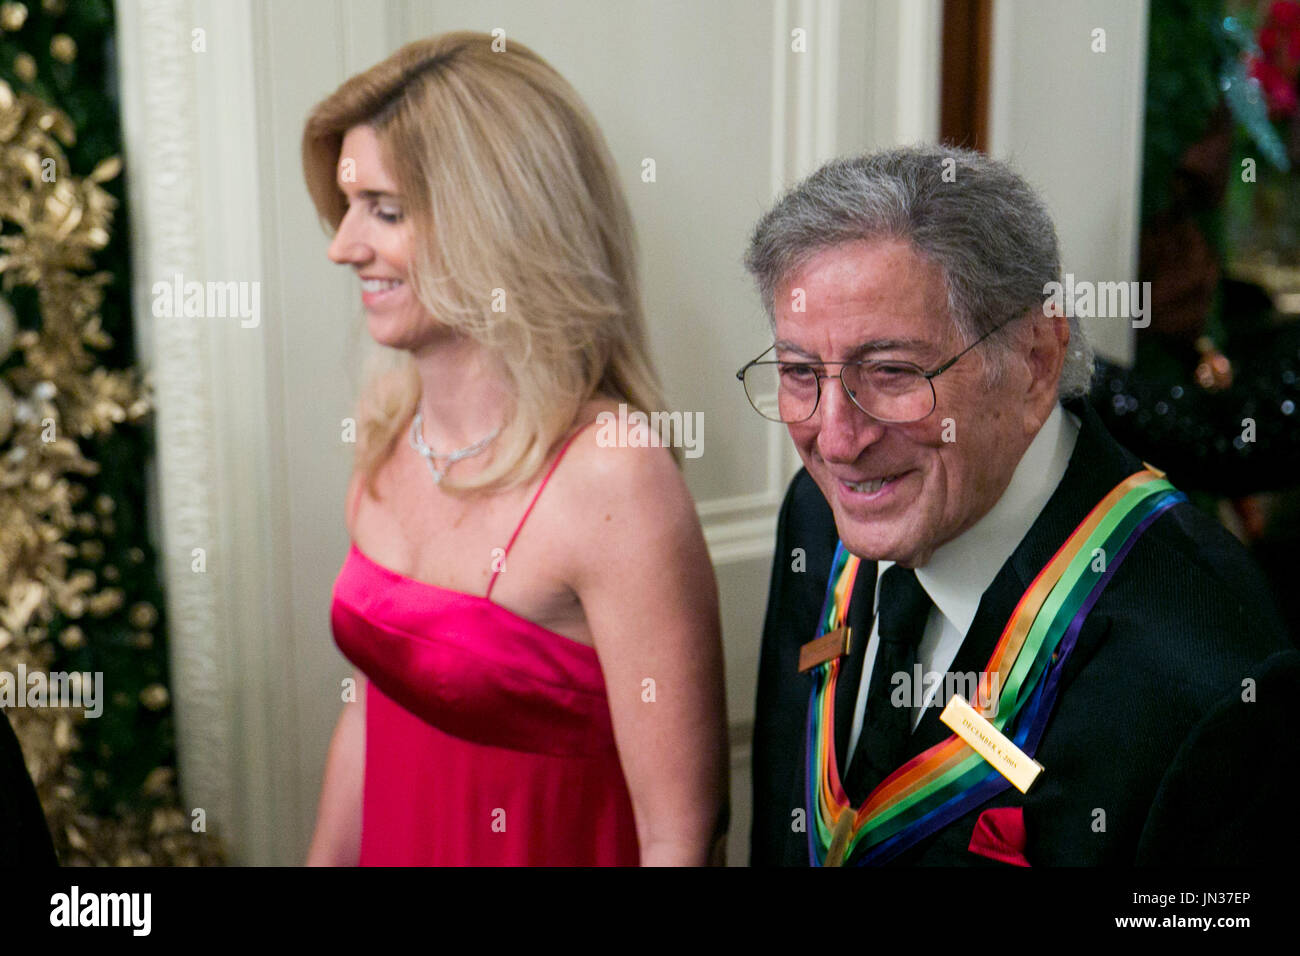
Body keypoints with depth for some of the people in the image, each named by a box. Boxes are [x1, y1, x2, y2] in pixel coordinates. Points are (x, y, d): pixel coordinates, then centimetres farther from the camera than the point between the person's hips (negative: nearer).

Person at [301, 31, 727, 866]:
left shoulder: (612, 478, -27)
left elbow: (680, 836, -23)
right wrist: (326, 858, 8)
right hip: (395, 843, 6)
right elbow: (371, 711, 5)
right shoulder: (388, 418, -4)